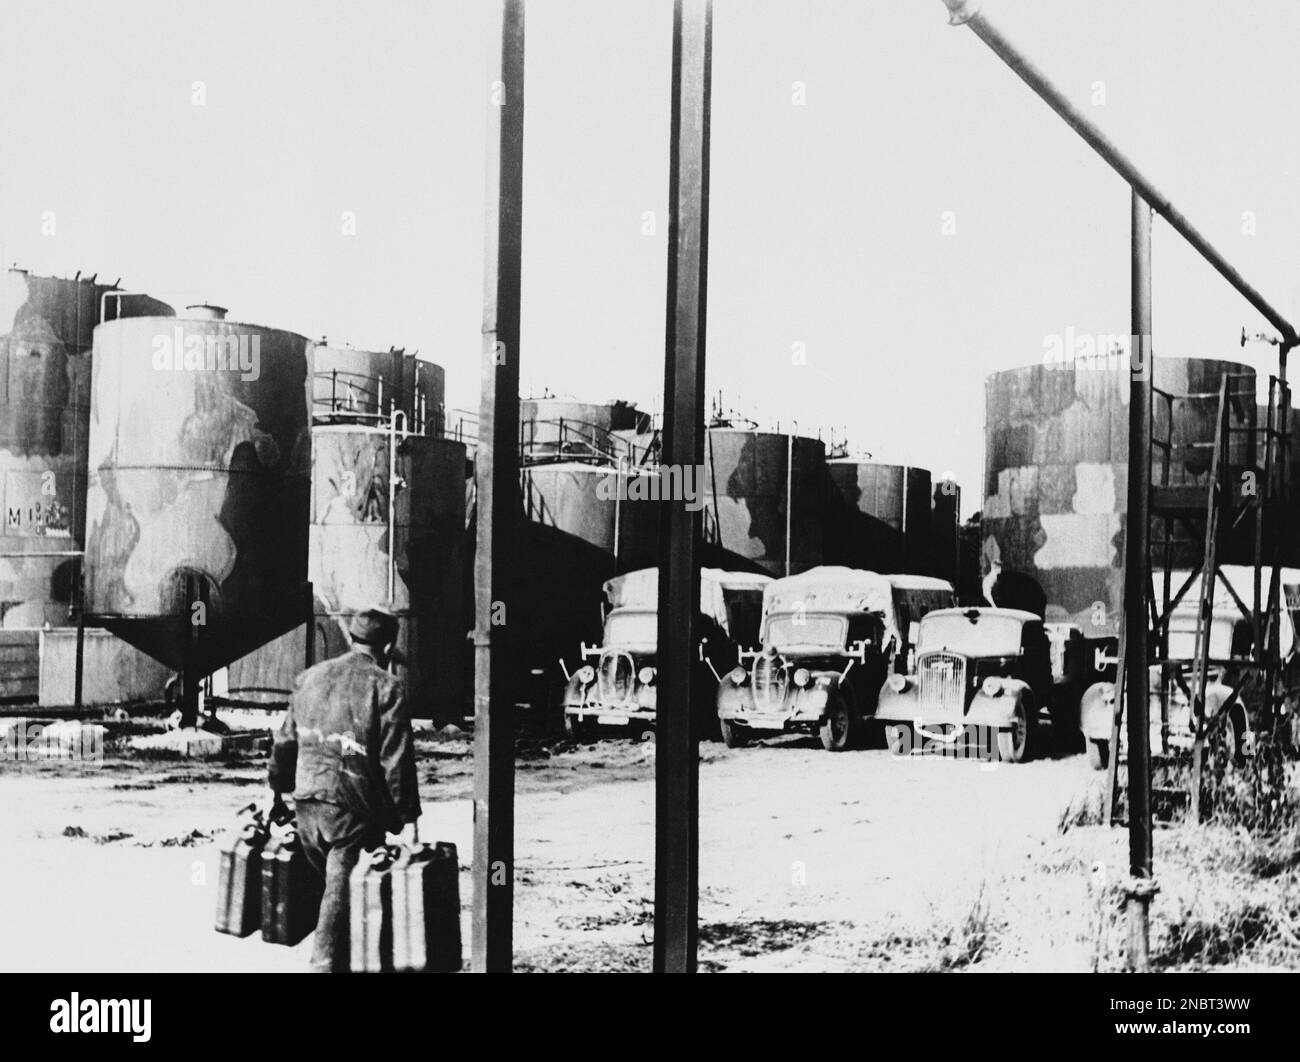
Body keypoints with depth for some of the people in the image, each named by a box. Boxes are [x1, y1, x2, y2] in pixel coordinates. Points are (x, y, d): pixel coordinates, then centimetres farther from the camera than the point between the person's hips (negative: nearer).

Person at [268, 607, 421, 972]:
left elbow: (285, 741, 15)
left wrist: (276, 790, 26)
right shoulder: (385, 687, -8)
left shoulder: (308, 679, 10)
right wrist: (407, 818, -7)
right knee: (342, 892, 1)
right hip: (356, 809, -6)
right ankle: (327, 964, 3)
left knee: (333, 883, 18)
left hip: (308, 803, 6)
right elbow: (396, 760, -11)